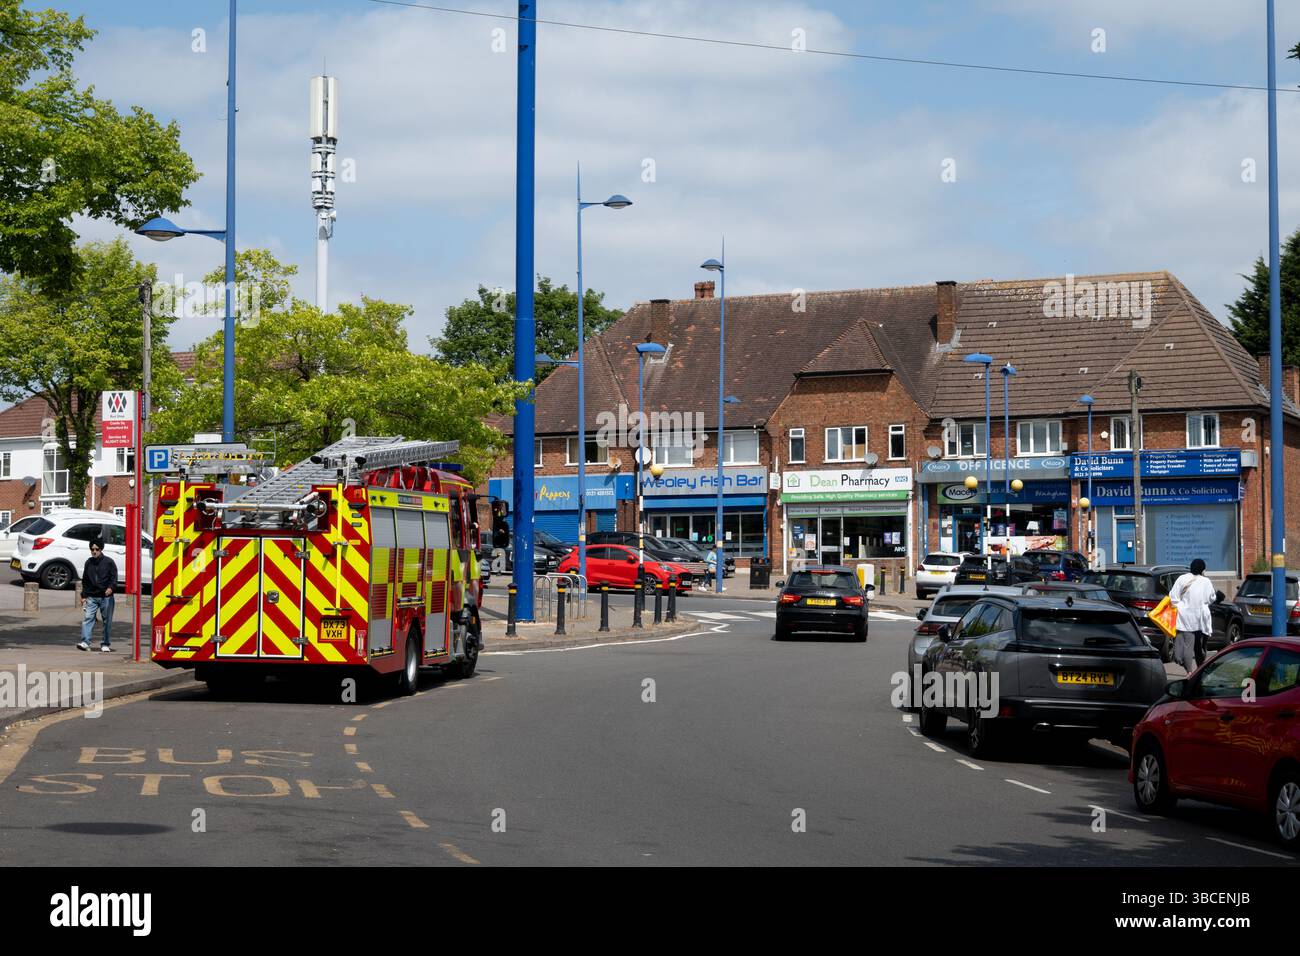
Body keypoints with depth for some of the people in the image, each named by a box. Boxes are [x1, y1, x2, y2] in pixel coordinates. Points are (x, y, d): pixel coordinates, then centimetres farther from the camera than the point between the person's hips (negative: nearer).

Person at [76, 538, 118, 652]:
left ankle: (105, 644, 11)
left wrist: (111, 587, -22)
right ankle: (85, 642, -15)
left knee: (107, 620, 2)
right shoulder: (88, 562, 12)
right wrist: (84, 595, 13)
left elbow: (114, 577, -3)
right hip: (91, 597, 3)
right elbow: (85, 581, 18)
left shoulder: (109, 562, 0)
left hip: (106, 596, -3)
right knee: (87, 618, -11)